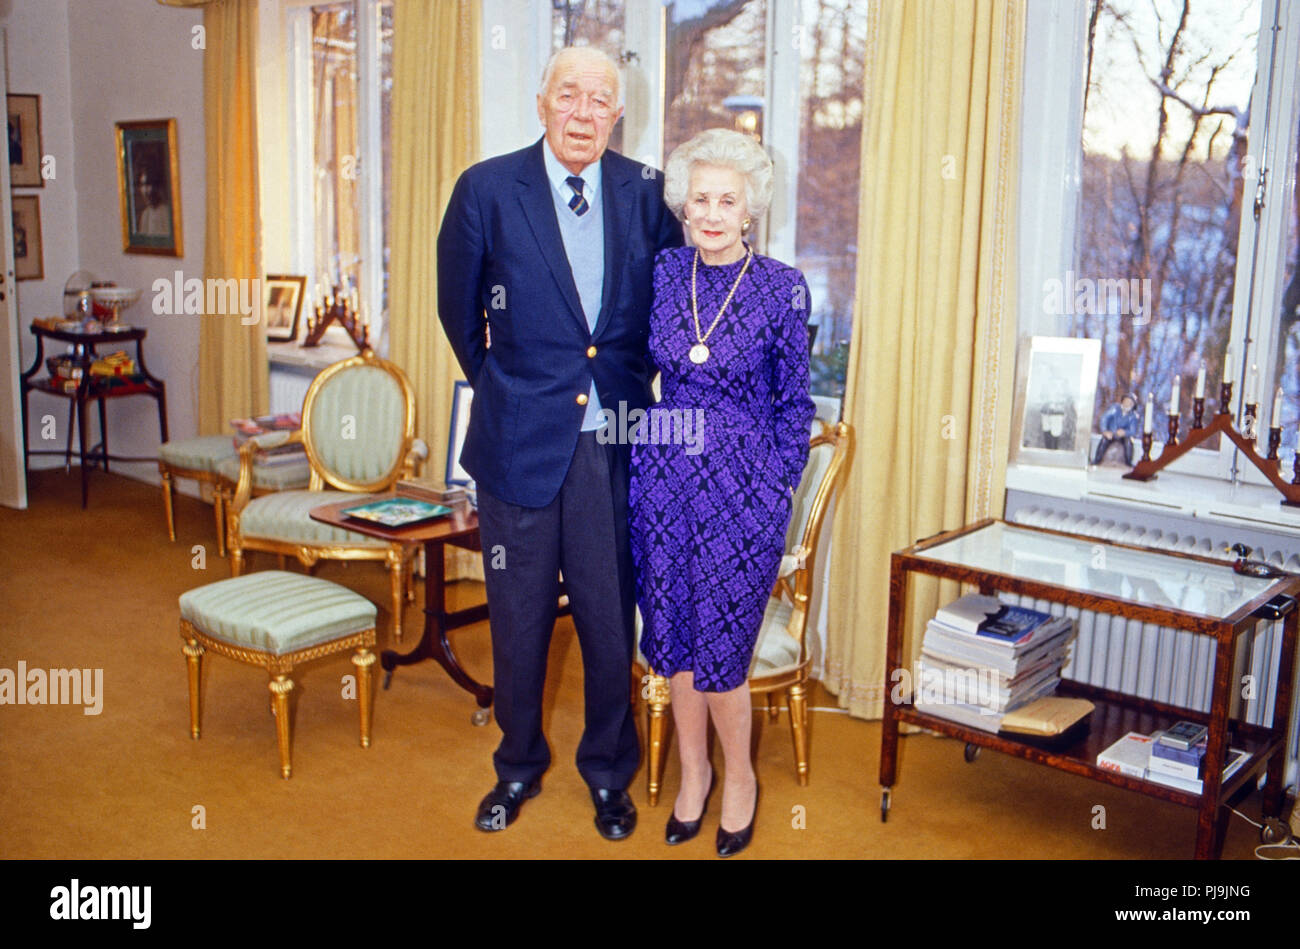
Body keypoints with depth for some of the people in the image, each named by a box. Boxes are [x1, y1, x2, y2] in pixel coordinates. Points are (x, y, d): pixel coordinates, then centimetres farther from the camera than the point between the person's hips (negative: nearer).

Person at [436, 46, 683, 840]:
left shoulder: (646, 194, 1)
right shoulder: (487, 190, -4)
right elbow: (459, 309, 8)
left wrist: (632, 384, 12)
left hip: (616, 445, 1)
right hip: (521, 441, -1)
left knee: (611, 617, 9)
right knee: (519, 618, 12)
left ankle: (609, 772, 30)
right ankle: (519, 765, 34)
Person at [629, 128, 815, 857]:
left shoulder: (782, 288, -7)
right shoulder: (664, 273, 1)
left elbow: (793, 402, 0)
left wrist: (777, 486, -3)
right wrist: (644, 456, 8)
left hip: (743, 483, -3)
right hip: (664, 475, 4)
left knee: (720, 646, 2)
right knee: (674, 636, 12)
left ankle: (739, 775, 29)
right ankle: (693, 770, 35)